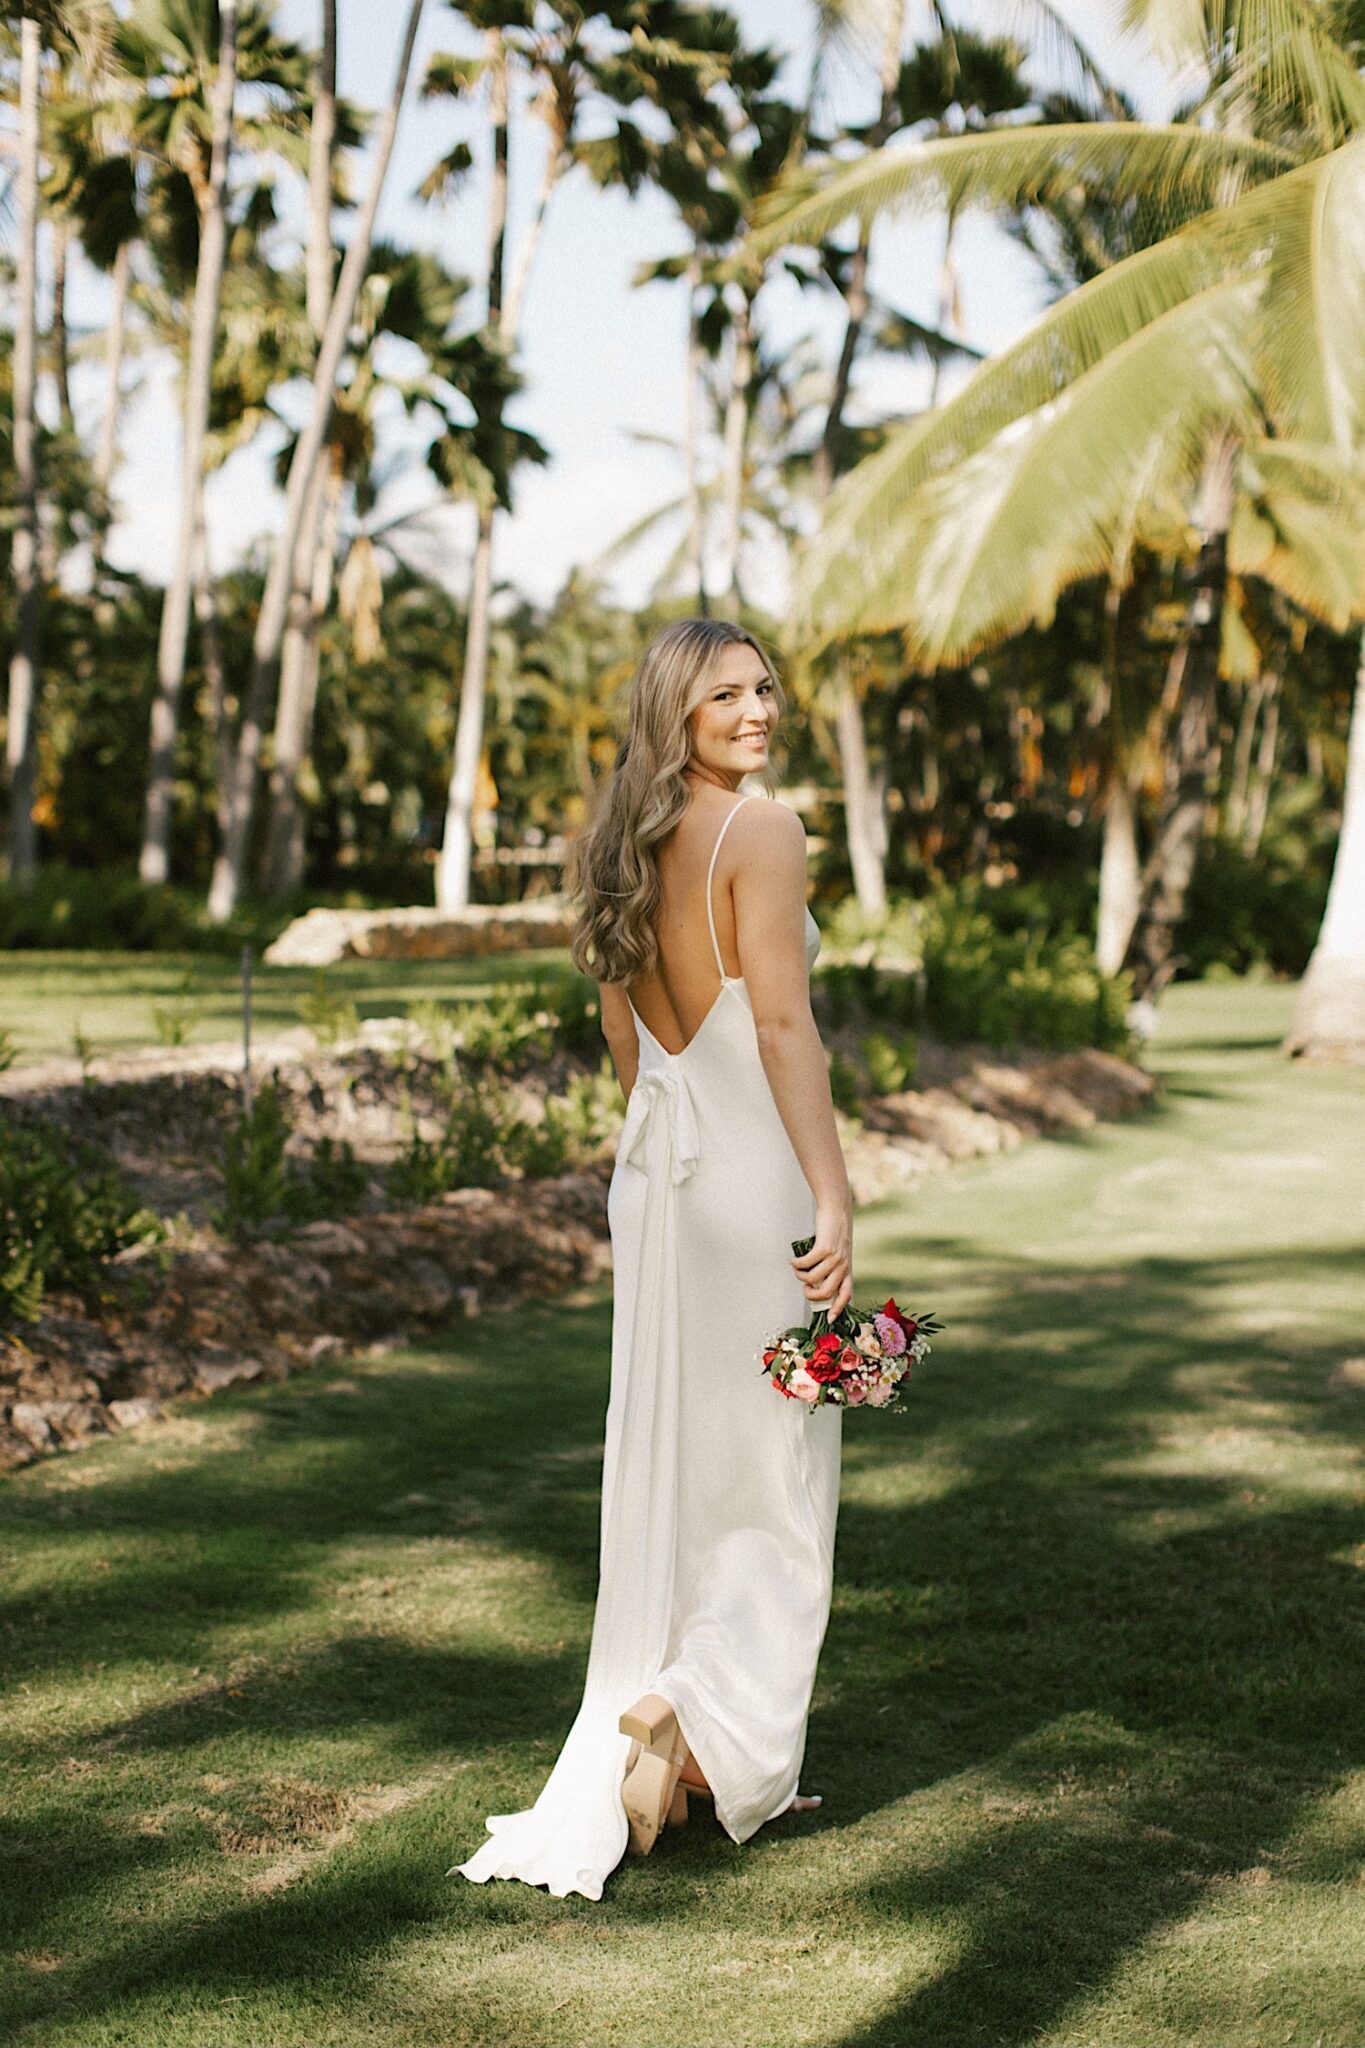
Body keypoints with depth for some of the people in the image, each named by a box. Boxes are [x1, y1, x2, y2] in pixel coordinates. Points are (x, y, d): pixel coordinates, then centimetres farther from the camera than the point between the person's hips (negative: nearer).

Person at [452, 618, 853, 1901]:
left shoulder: (625, 845, 11)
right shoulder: (762, 829, -12)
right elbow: (782, 1023, -19)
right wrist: (832, 1195, -19)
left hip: (655, 1168, 8)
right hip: (753, 1164, -8)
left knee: (671, 1463, 12)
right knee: (769, 1468, 3)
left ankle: (719, 1763, 22)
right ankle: (698, 1711, -10)